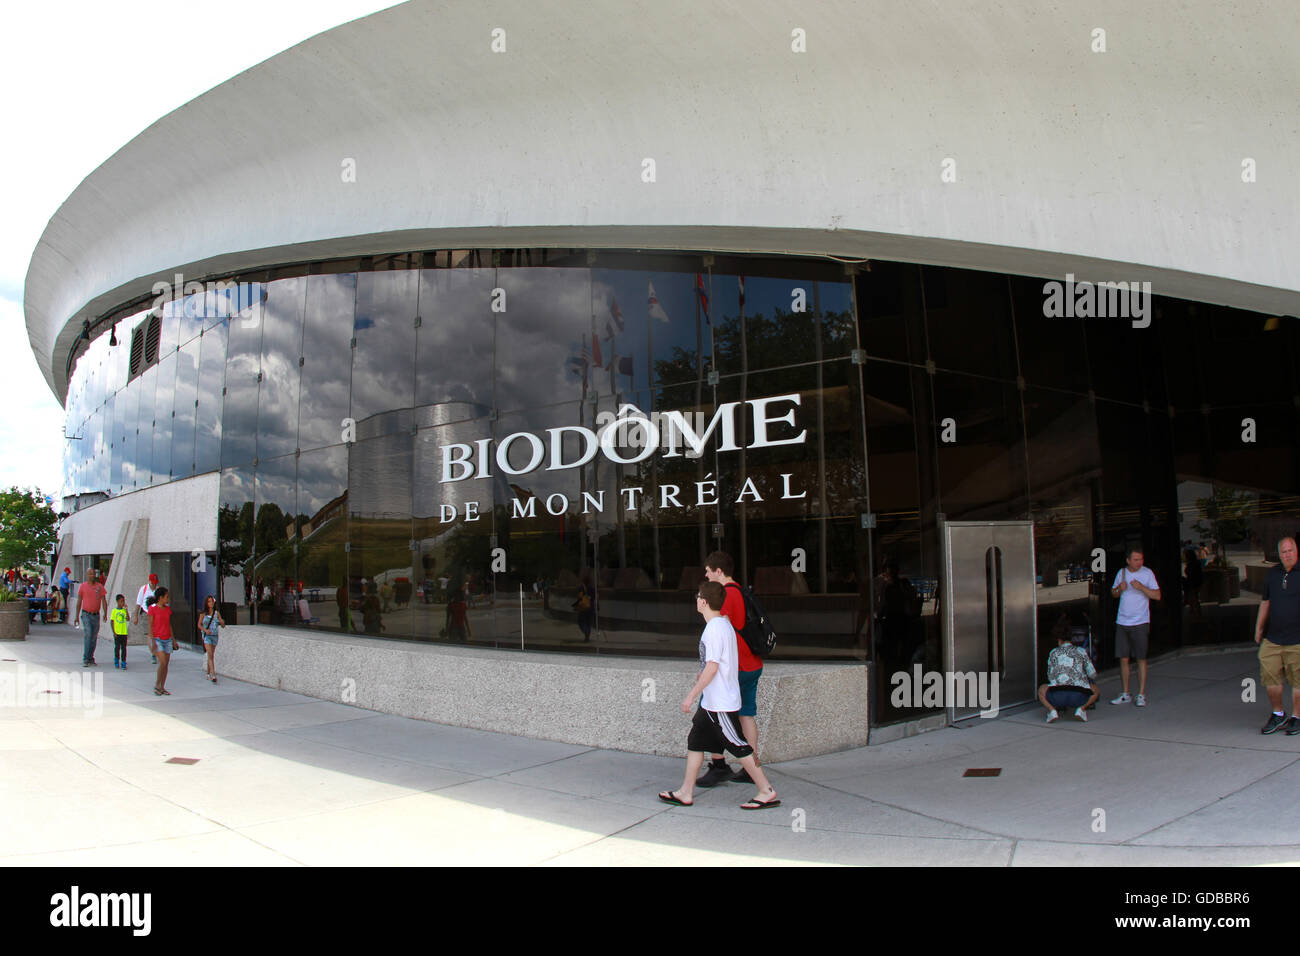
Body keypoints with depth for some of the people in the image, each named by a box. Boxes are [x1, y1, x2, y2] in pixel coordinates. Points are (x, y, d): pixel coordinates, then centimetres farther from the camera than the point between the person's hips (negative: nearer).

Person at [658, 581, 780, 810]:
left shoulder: (714, 628, -19)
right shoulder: (724, 624, 11)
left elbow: (712, 667, -23)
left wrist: (692, 695, -19)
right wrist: (701, 676, 31)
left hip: (720, 703, -10)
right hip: (712, 701, 10)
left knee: (738, 746, -3)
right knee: (695, 741, 12)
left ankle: (767, 792, 5)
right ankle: (686, 793, 17)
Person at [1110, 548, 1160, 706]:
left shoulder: (1147, 573, -3)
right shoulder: (1122, 572, 10)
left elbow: (1157, 595, -8)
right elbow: (1113, 594, 17)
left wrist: (1141, 587, -21)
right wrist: (1119, 589, -4)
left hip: (1140, 622, -4)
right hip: (1122, 622, 4)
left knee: (1141, 659, -1)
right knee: (1123, 659, 5)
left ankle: (1141, 695, 7)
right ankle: (1125, 694, 14)